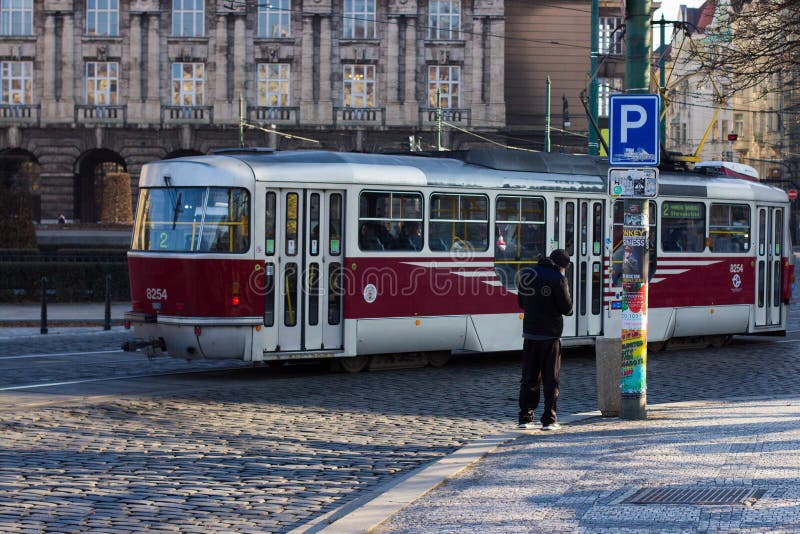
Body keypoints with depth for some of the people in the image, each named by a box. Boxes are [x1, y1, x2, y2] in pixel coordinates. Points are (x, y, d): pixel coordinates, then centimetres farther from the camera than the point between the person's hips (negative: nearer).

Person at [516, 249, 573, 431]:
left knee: (529, 378, 11)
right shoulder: (557, 279, -13)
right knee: (551, 379, 3)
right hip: (550, 335, -5)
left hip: (530, 334, 5)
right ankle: (549, 420, 1)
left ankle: (525, 418, 11)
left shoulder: (526, 275, 6)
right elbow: (567, 309, -10)